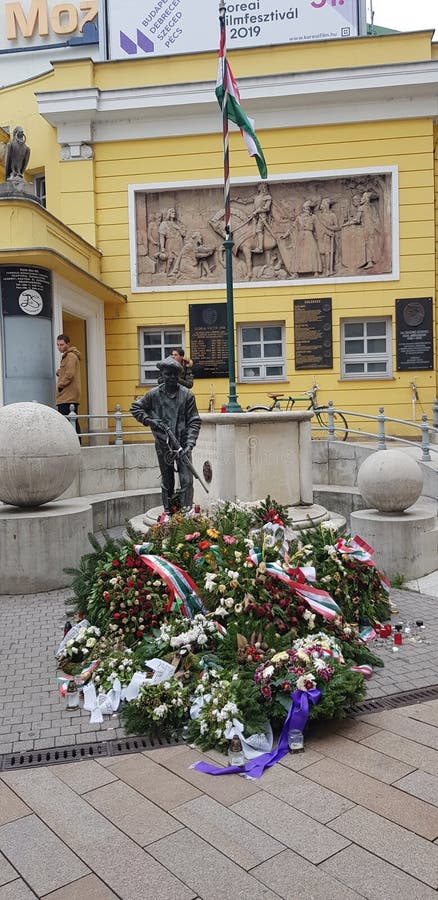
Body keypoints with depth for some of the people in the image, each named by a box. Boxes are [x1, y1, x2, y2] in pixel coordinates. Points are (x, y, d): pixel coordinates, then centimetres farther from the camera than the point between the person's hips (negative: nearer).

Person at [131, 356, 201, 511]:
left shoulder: (187, 395, -3)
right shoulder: (154, 394, 0)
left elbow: (194, 421, -4)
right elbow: (135, 408, 12)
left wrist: (190, 443, -15)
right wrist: (149, 420, -6)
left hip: (182, 444, -1)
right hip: (163, 445, 1)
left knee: (187, 480, -8)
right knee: (167, 481, 13)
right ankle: (168, 512, 24)